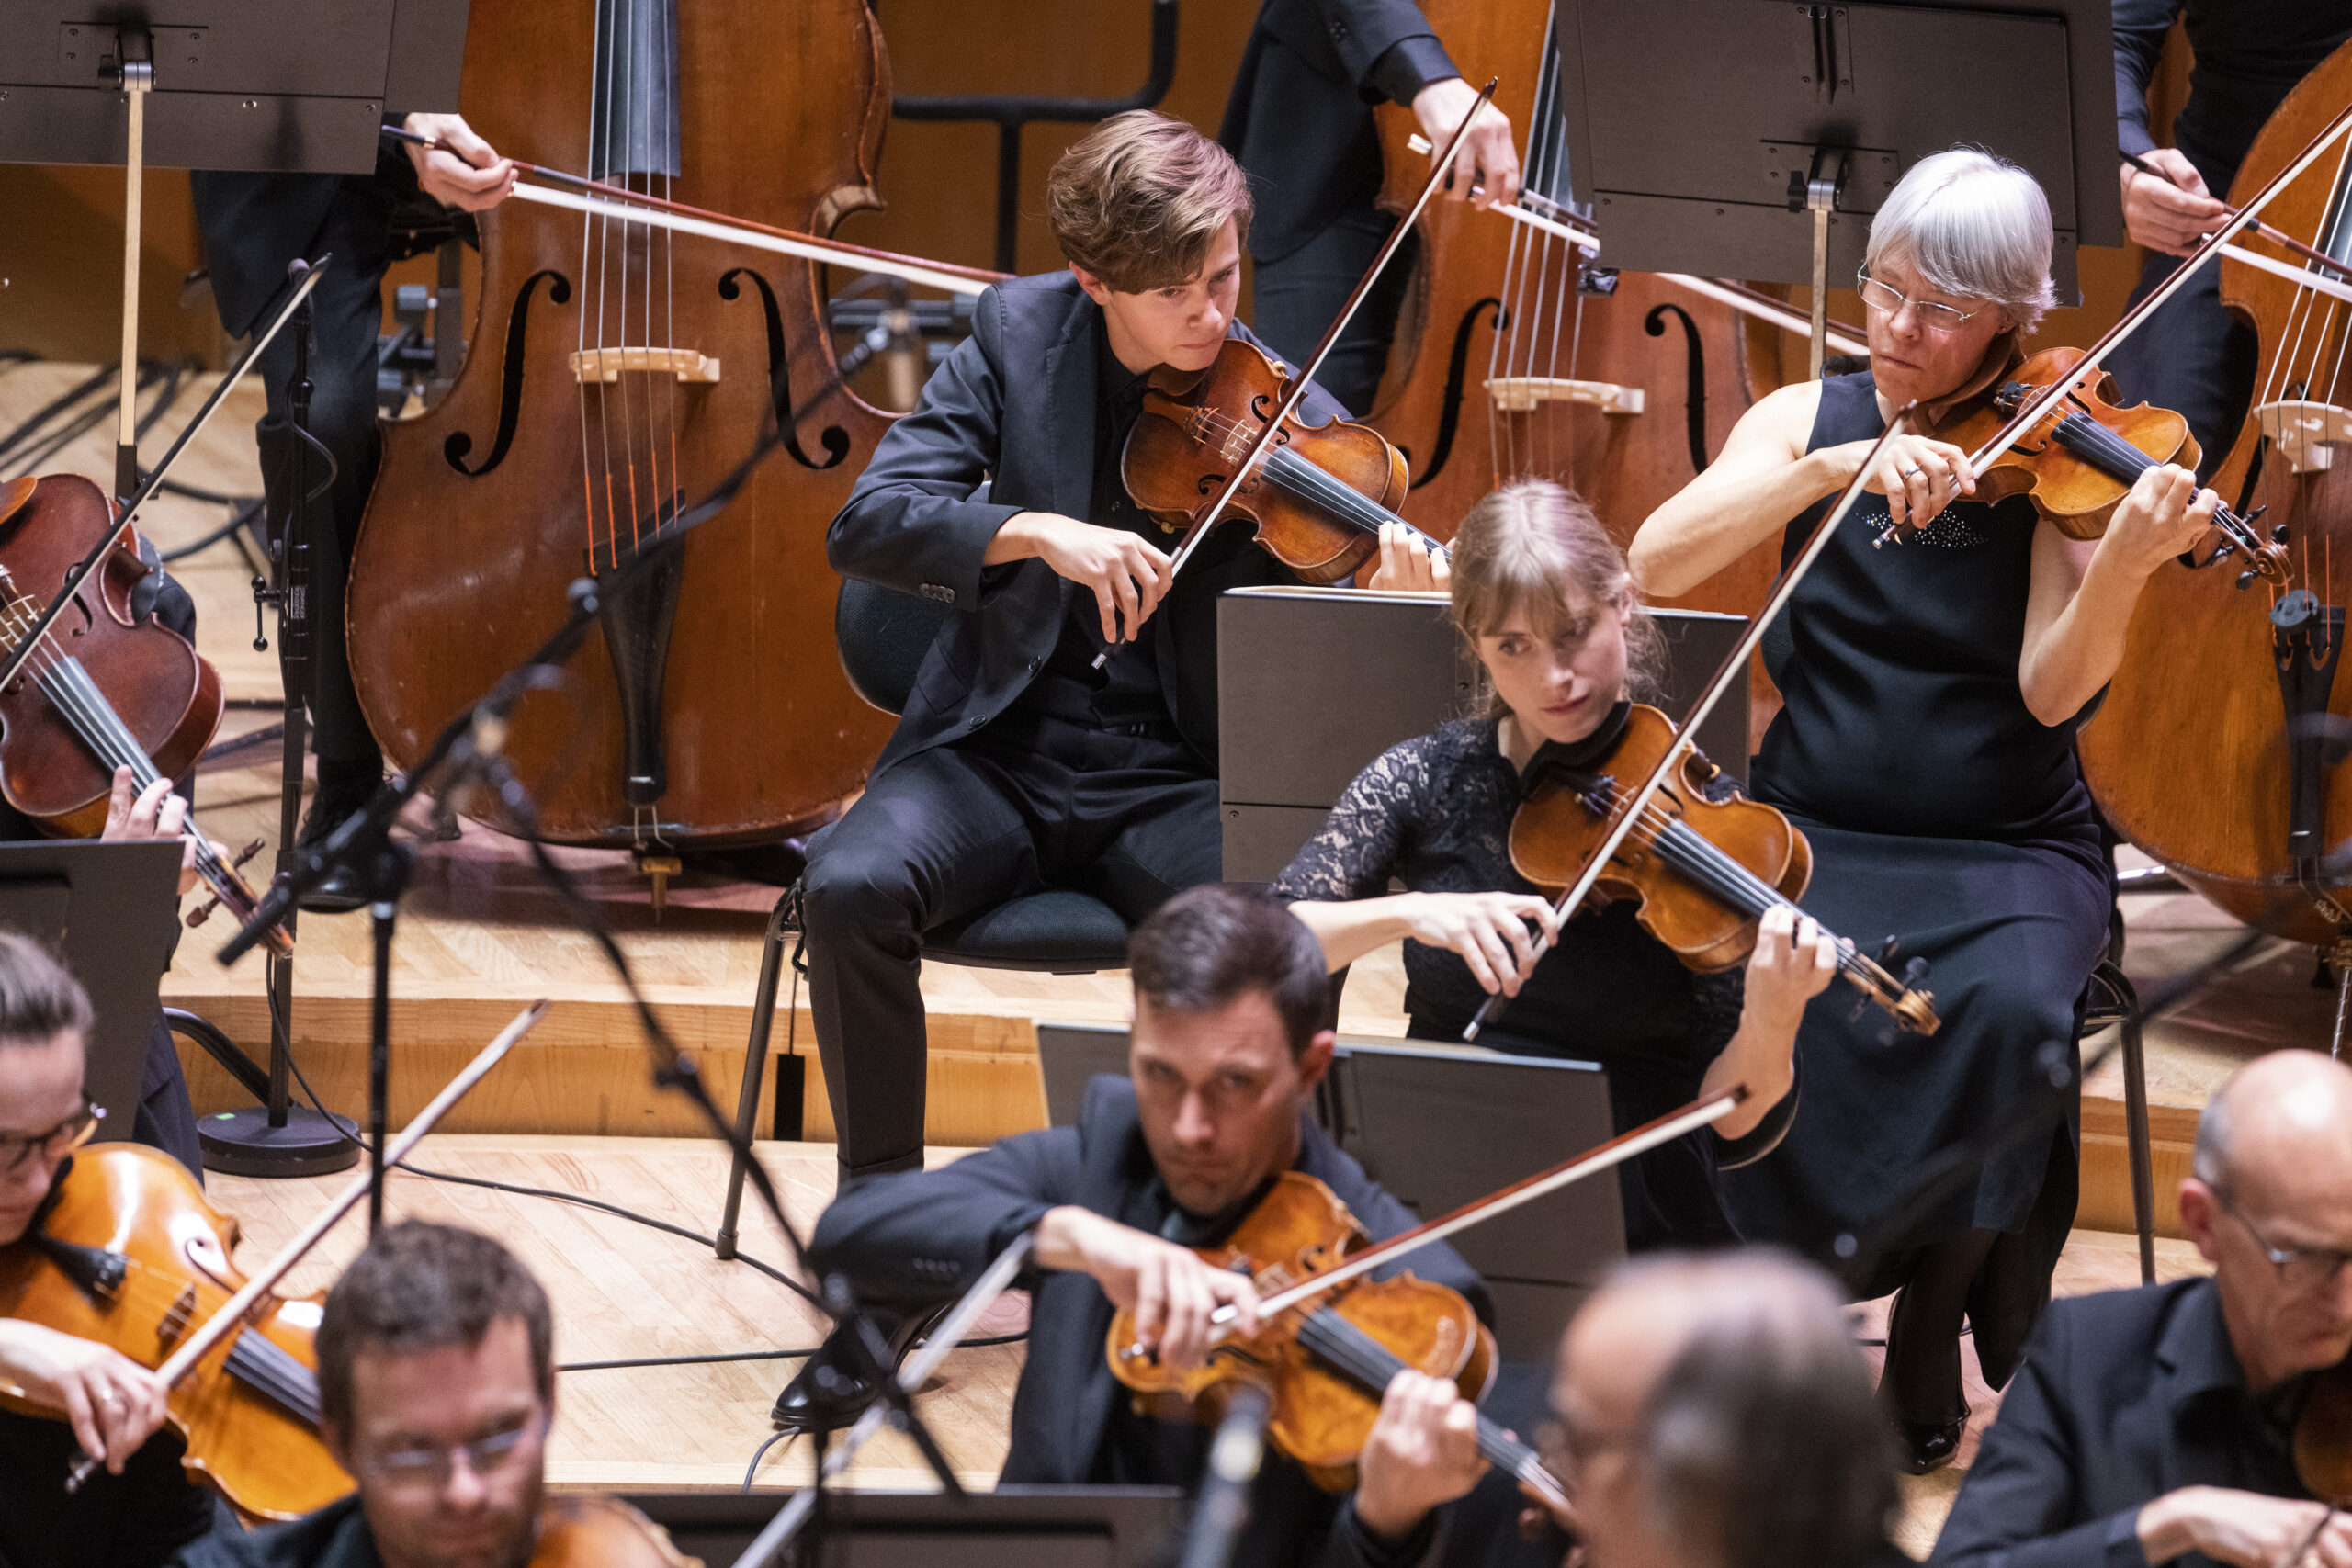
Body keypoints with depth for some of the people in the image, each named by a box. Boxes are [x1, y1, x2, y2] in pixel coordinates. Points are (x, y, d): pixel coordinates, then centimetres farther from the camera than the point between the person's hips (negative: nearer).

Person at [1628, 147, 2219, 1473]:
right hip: (1816, 833, 1)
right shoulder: (1813, 419, 6)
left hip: (2007, 847, -1)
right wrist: (1840, 469, -23)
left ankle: (1932, 1336, -13)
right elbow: (1657, 562, -11)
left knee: (2012, 1011, -33)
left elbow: (2053, 691, -15)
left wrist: (2126, 565, -34)